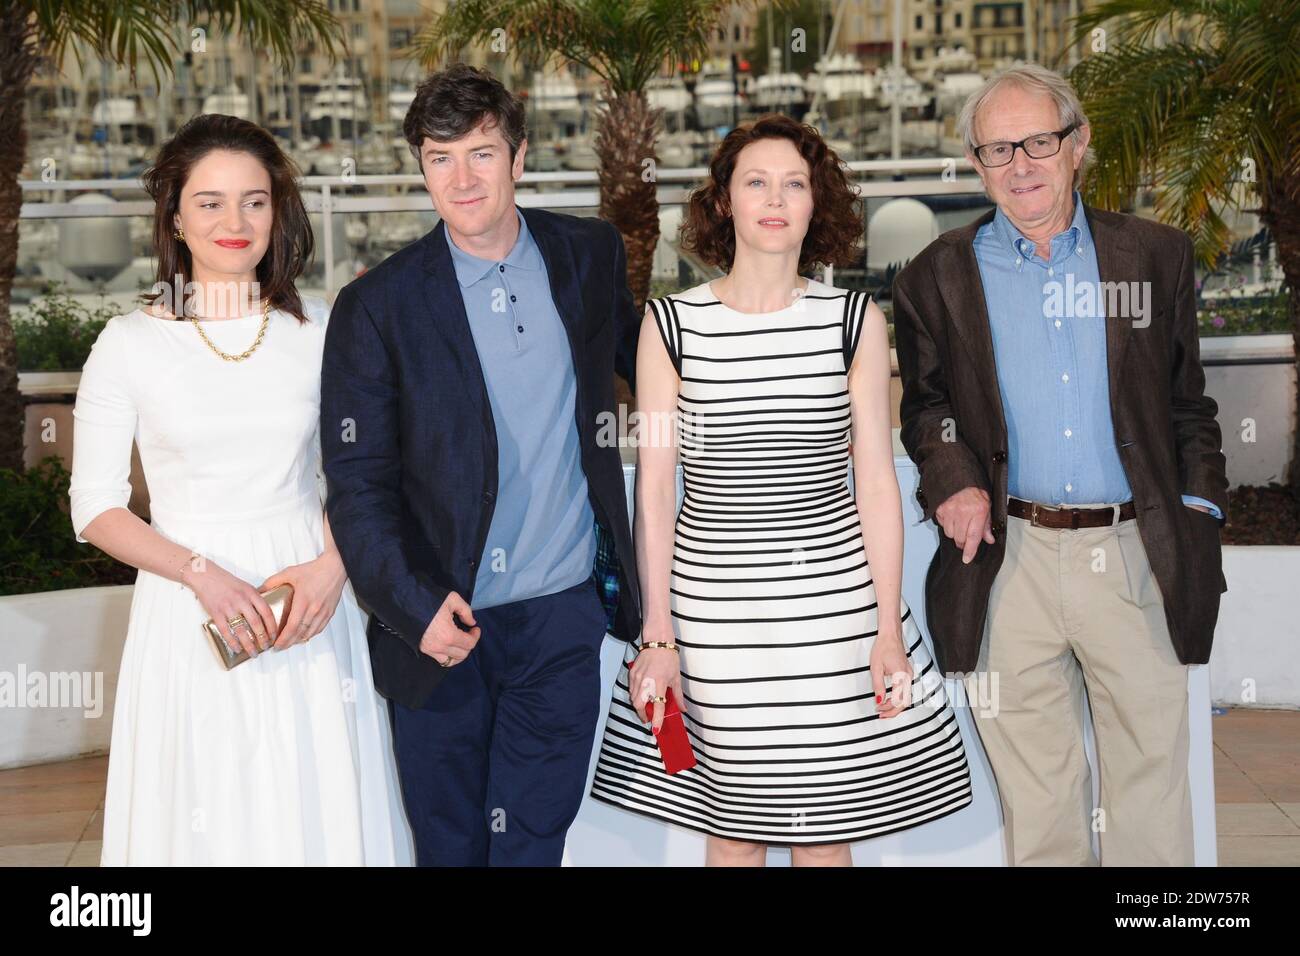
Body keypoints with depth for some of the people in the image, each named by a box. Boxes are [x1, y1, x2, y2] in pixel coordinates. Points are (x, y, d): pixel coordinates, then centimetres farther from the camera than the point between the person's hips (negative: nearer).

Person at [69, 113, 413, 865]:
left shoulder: (321, 330, 3)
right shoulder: (130, 344, -2)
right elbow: (96, 508, -1)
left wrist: (332, 565, -9)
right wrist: (204, 573, -16)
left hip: (312, 602, 2)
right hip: (191, 613, -1)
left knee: (321, 810, 8)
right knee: (207, 817, 6)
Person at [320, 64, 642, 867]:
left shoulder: (591, 256, 3)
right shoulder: (377, 307, -5)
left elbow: (625, 352, 24)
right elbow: (358, 483, -5)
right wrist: (413, 604, -16)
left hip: (560, 619, 1)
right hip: (437, 626, -1)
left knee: (530, 844, 4)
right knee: (447, 847, 12)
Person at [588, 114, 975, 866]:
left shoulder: (855, 320, 2)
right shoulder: (672, 323, 0)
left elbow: (877, 480, 2)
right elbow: (654, 488, 1)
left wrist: (889, 628, -2)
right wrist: (657, 635, -3)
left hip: (835, 601, 0)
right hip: (712, 604, 0)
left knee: (825, 834, 8)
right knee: (733, 833, 9)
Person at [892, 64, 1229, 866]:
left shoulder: (1157, 256, 6)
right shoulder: (937, 278, 5)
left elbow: (1188, 405, 10)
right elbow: (925, 404, 12)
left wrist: (1201, 517, 1)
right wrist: (952, 478, -7)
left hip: (1138, 558, 0)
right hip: (1009, 562, 0)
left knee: (1153, 778, 8)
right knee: (1036, 794, 10)